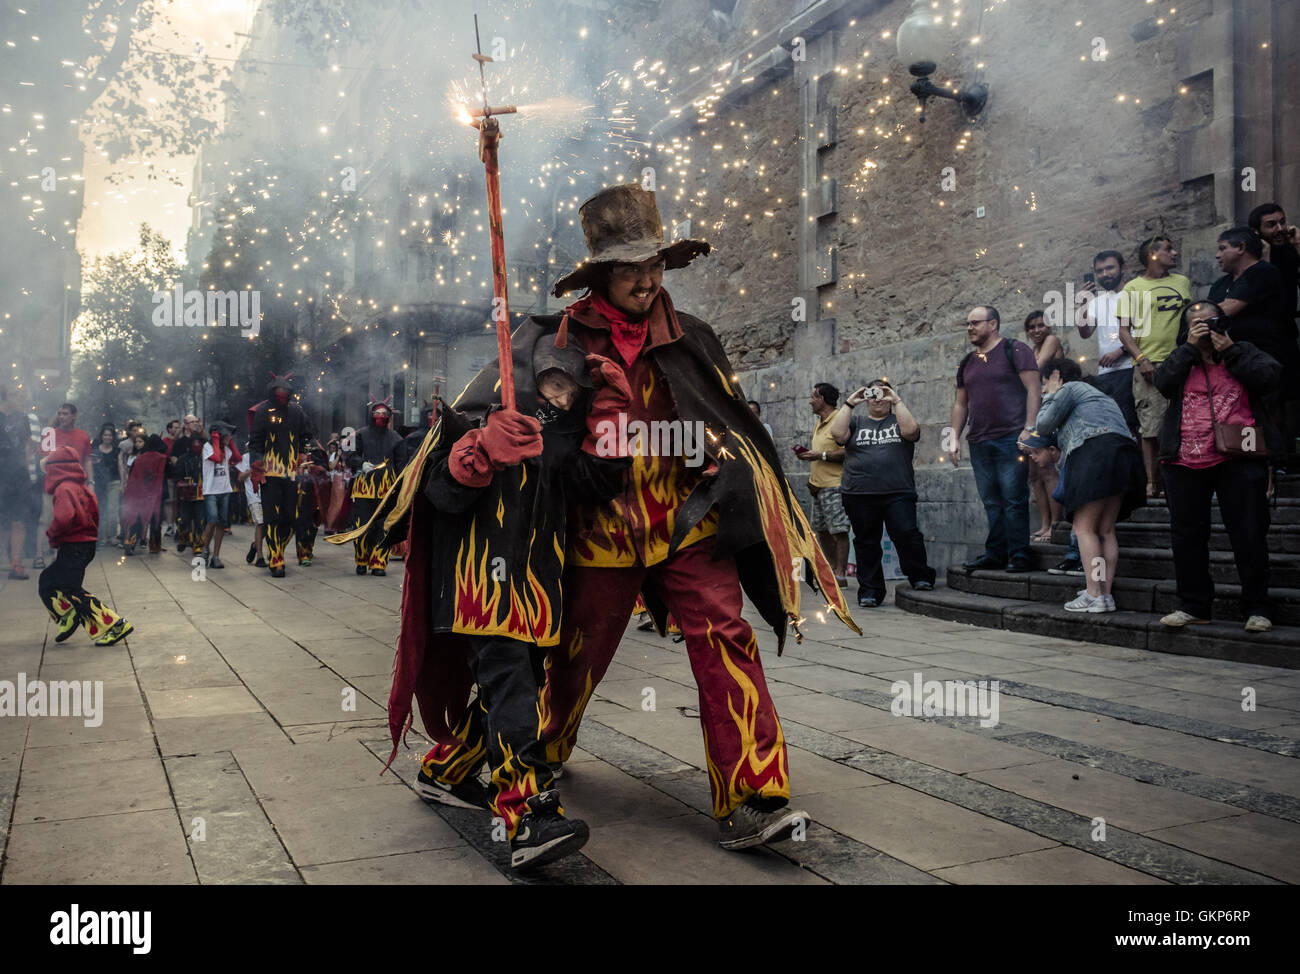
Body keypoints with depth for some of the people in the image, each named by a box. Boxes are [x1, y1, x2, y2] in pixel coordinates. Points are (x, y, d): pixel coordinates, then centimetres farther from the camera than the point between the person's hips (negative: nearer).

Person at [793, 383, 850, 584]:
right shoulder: (818, 425, 19)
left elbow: (847, 453, -20)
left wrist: (820, 455, -19)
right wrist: (808, 454, 11)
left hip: (834, 485, -10)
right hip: (818, 485, 10)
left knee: (838, 531, -7)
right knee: (821, 530, 14)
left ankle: (841, 574, -3)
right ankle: (832, 567, 25)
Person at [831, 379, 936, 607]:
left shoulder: (898, 420, 17)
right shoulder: (856, 421, 18)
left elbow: (911, 430, -7)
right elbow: (838, 433, -2)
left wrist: (897, 401, -4)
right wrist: (849, 404, -1)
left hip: (898, 494, -1)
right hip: (860, 495, 2)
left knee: (906, 534, -15)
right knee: (866, 543, 4)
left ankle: (921, 578, 3)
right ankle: (870, 590, 11)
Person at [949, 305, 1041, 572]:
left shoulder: (1015, 350, 0)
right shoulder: (967, 363, 19)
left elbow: (1033, 389, -7)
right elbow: (961, 404, 22)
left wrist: (1029, 428, -15)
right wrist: (954, 438, 13)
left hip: (1011, 439, -6)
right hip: (979, 443, 6)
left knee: (1014, 500, -7)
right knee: (991, 503, 9)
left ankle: (1019, 556, -3)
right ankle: (995, 554, 13)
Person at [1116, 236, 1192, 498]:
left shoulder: (1183, 282, 18)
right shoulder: (1133, 288, 6)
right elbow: (1124, 330, 2)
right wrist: (1141, 358, -12)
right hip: (1149, 365, -3)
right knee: (1150, 426, -6)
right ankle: (1152, 482, 0)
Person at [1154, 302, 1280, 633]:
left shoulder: (1244, 352, 13)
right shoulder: (1181, 359, 16)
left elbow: (1268, 378, -5)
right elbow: (1164, 381, -5)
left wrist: (1229, 351, -5)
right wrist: (1190, 347, -7)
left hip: (1237, 460, -2)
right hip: (1186, 462, 2)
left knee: (1249, 534, 0)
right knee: (1187, 534, 6)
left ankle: (1257, 608, 9)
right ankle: (1193, 605, 17)